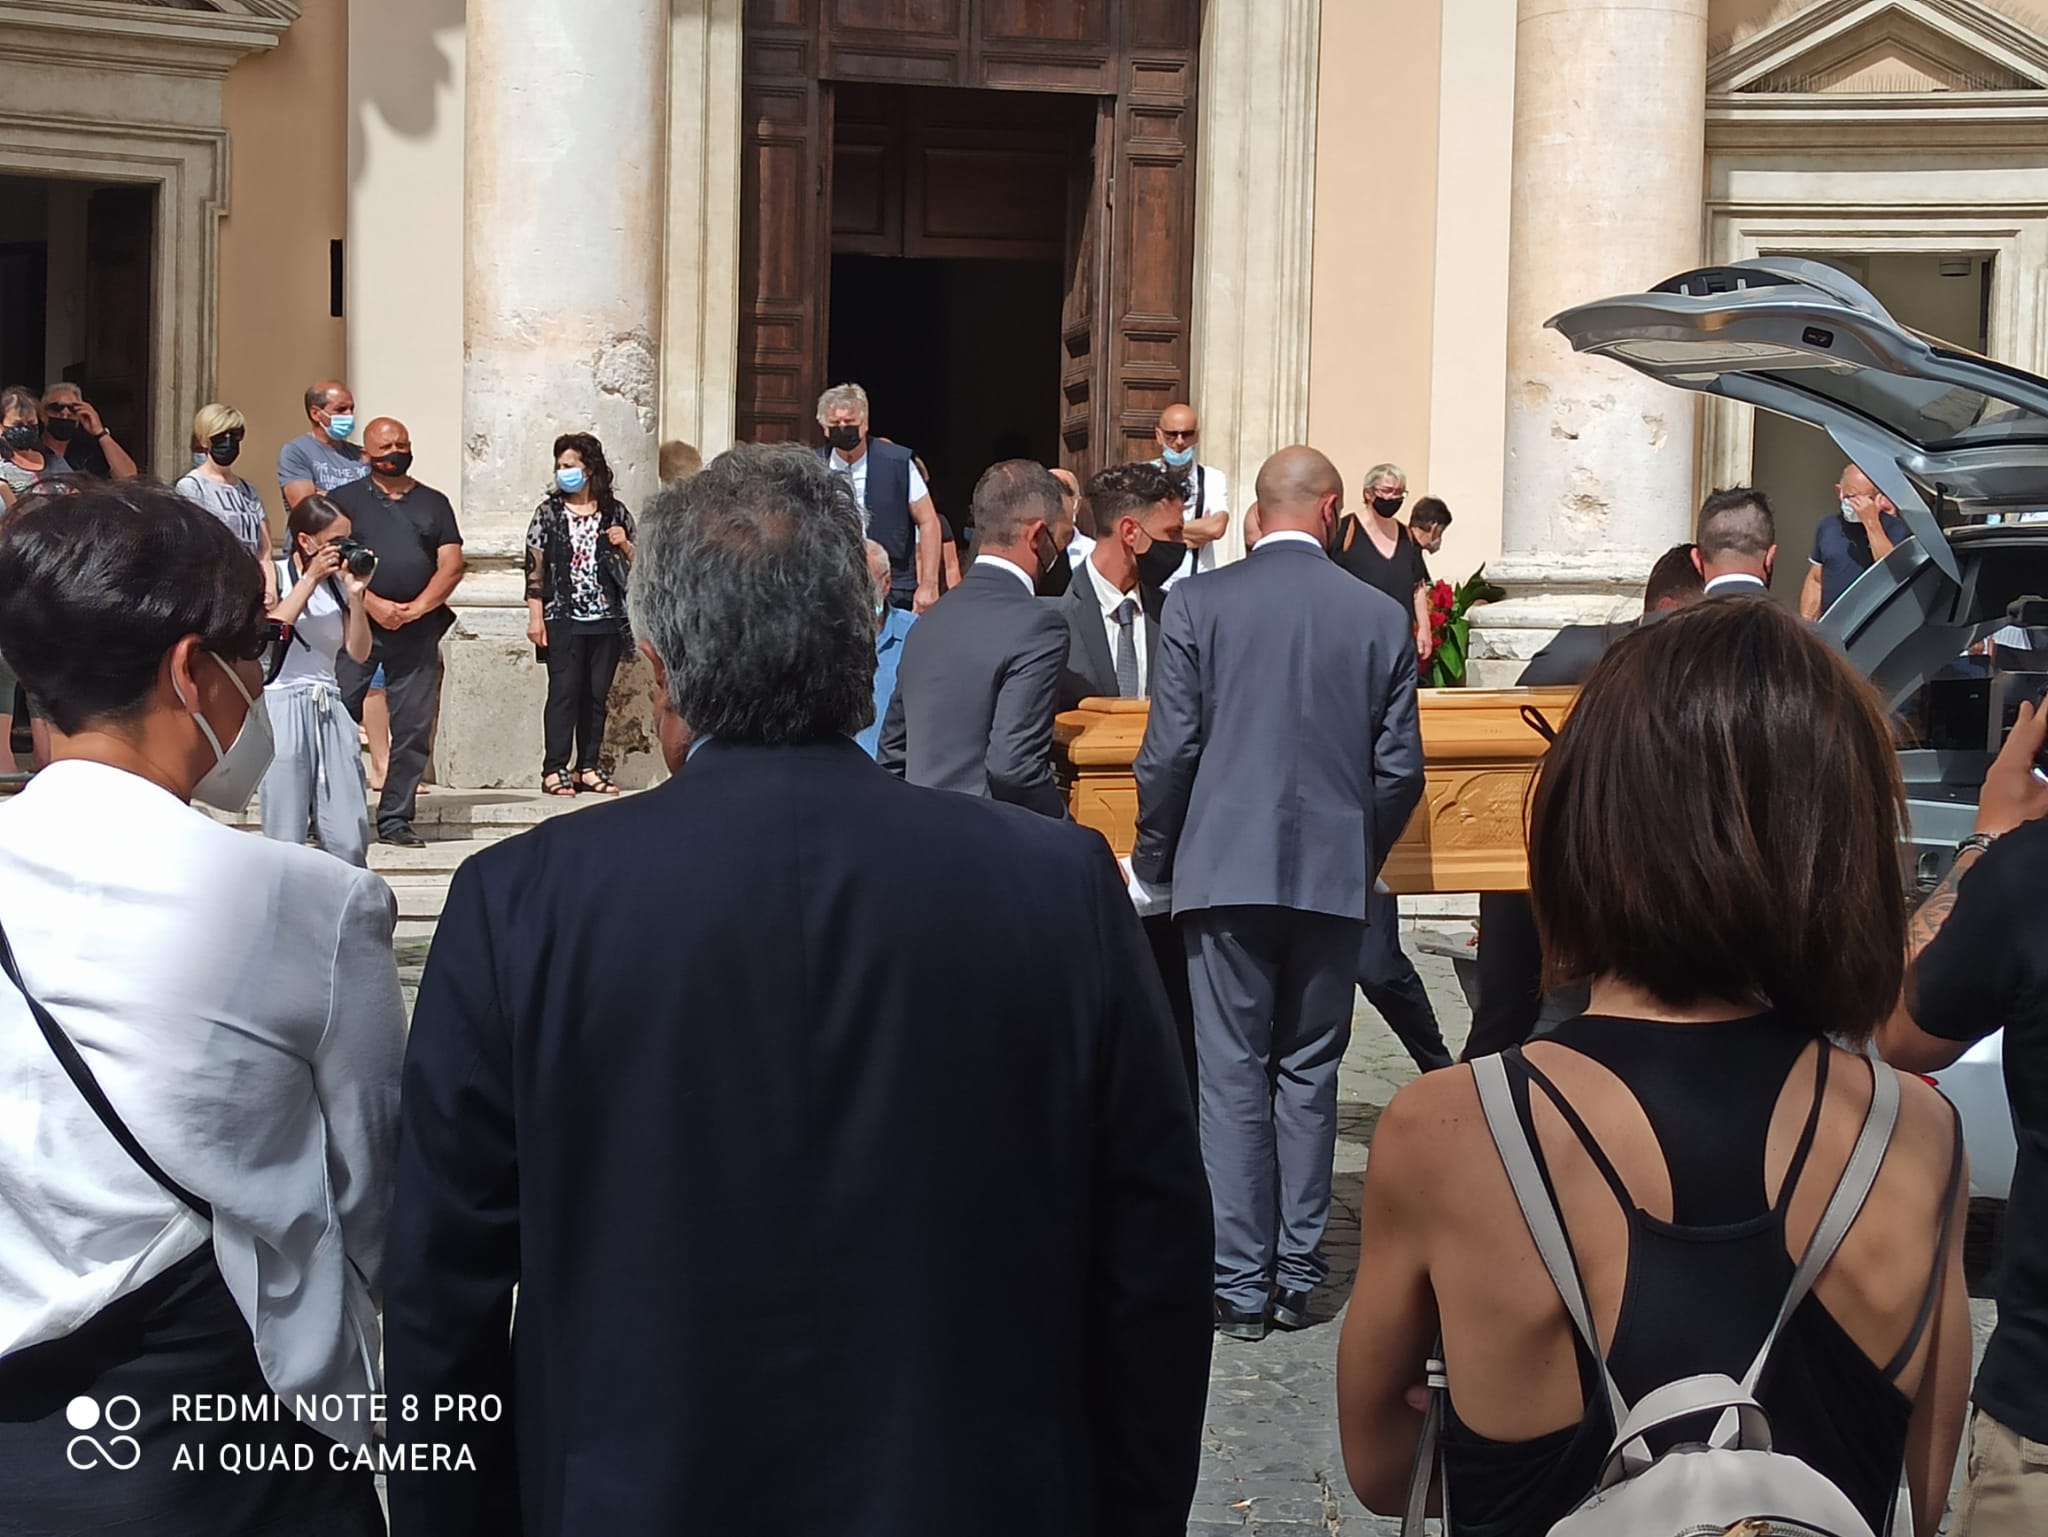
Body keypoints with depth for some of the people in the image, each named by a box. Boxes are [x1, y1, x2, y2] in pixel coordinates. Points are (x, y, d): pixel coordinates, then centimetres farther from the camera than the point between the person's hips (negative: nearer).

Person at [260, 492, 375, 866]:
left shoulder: (337, 582, 12)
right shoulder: (272, 576, 1)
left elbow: (359, 652, 7)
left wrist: (356, 595, -4)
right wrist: (311, 578, -12)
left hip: (330, 709, 4)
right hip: (284, 706, -4)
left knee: (350, 842, -1)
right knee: (286, 840, -3)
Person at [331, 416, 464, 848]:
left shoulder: (433, 503, 15)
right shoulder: (347, 499, 8)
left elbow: (452, 565, 7)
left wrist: (416, 608, -8)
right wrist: (374, 605, -13)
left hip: (417, 631, 3)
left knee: (413, 728, 1)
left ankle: (395, 818, 9)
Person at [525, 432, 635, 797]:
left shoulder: (615, 512, 9)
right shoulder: (548, 512, 5)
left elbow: (637, 564, 16)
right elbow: (534, 567, 1)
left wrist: (624, 545, -5)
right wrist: (535, 616, -5)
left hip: (606, 617, 2)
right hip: (563, 617, -2)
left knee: (597, 694, 4)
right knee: (564, 690, -7)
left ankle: (589, 768, 10)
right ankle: (554, 770, -5)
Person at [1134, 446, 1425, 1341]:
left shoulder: (1198, 603, -4)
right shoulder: (1381, 618, 1)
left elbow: (1169, 752, -6)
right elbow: (1400, 769, 2)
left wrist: (1153, 864, 7)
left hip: (1226, 871, -1)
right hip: (1333, 876, 2)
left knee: (1233, 1079, 4)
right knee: (1309, 1076, 11)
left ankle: (1240, 1284, 5)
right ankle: (1298, 1276, 15)